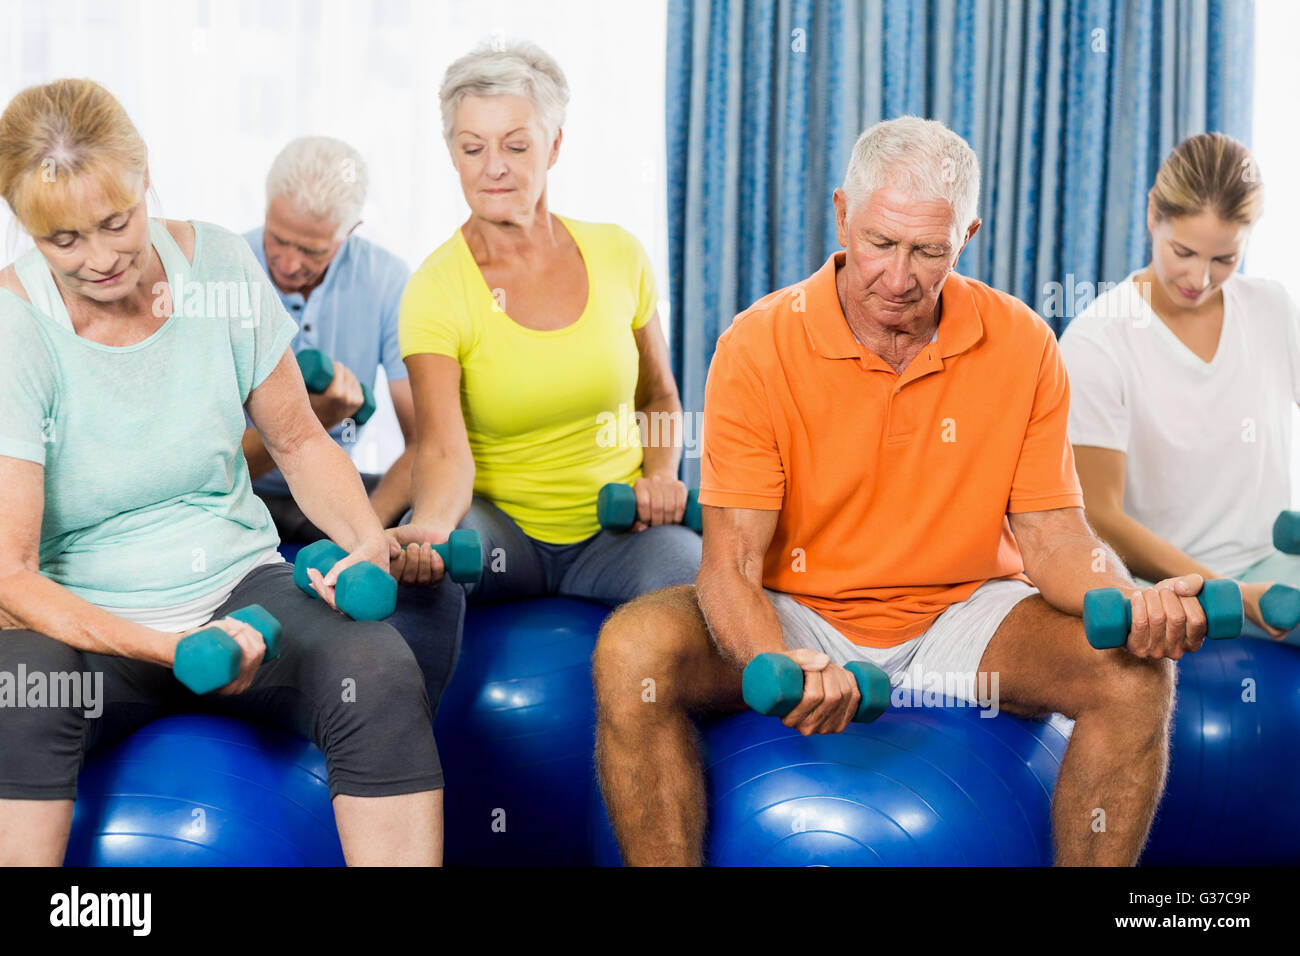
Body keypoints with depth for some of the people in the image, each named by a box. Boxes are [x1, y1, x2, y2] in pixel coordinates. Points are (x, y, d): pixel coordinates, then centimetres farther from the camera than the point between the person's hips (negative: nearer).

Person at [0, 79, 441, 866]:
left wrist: (368, 539, -12)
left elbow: (299, 441, 9)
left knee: (380, 675, -30)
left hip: (240, 584, 2)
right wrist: (171, 650, -32)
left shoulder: (220, 266, -4)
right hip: (86, 622, -2)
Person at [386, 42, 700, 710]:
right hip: (503, 526, -1)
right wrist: (430, 526, -43)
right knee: (419, 560, -35)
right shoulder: (436, 291, -8)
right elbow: (442, 449, -22)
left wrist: (660, 476, -4)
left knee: (692, 578, -31)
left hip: (615, 527, 2)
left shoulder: (617, 256, 1)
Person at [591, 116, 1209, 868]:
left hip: (961, 619, 2)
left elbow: (1051, 533, -3)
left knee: (1136, 670, -24)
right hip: (800, 619, -1)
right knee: (633, 650, -29)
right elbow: (732, 560, -15)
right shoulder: (758, 347, -12)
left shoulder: (1021, 345, -5)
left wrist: (1131, 603, -26)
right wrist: (776, 665, -37)